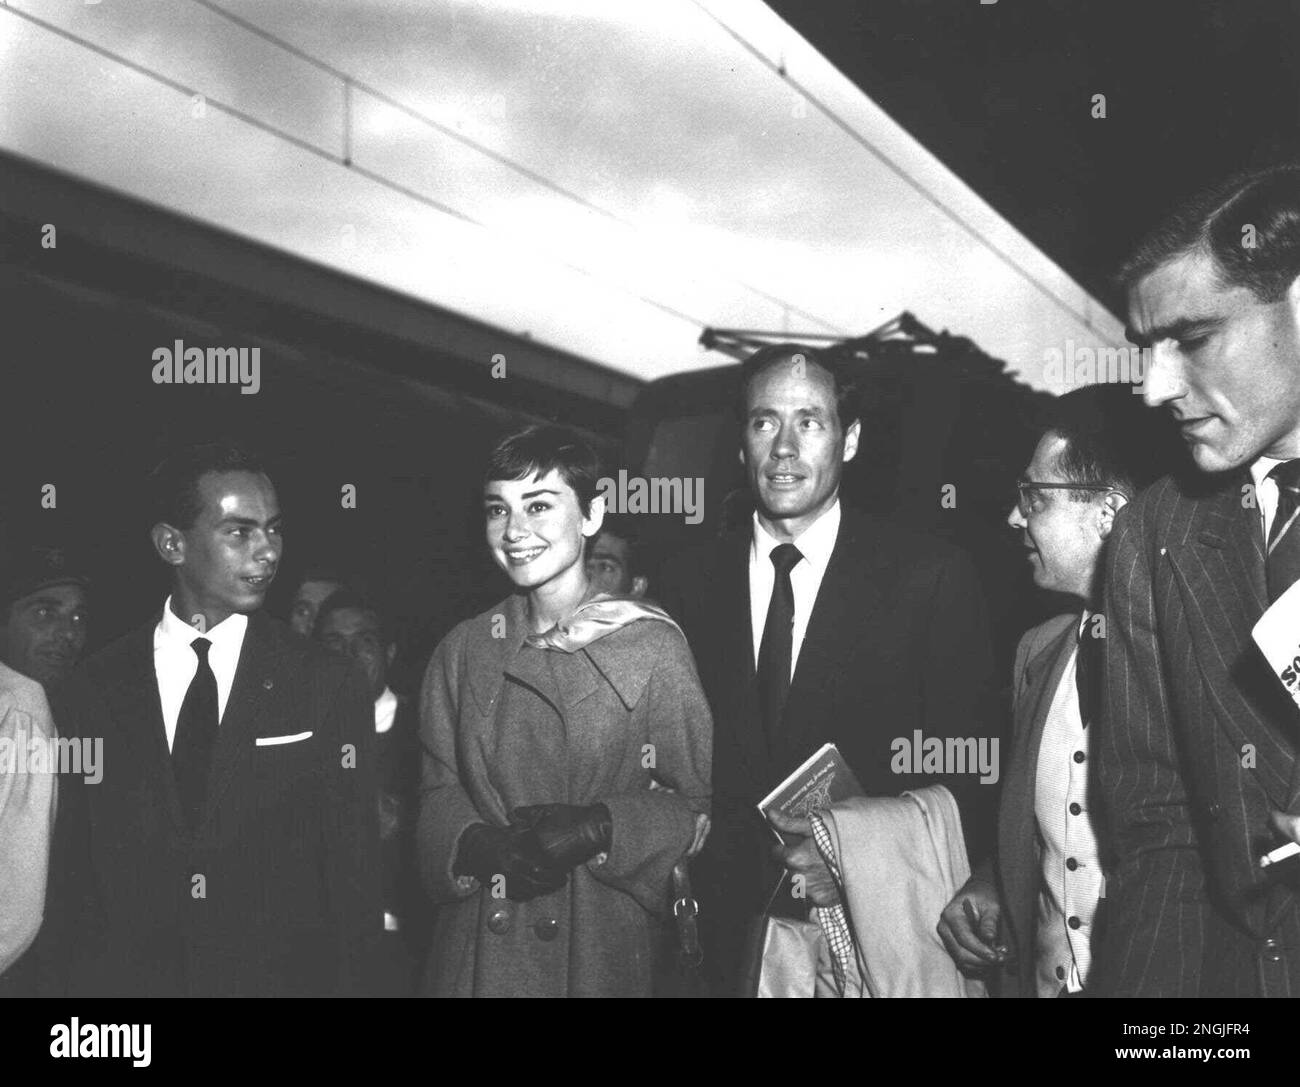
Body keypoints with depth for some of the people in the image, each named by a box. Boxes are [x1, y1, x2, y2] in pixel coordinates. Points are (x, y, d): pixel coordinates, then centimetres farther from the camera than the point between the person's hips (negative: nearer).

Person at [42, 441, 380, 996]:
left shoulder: (329, 689, -5)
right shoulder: (87, 694, -2)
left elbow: (354, 881, -4)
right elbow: (69, 882, 2)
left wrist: (351, 983, -9)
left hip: (284, 976, 0)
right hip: (122, 977, 1)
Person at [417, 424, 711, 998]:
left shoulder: (650, 643, -6)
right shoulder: (462, 650, 4)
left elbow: (702, 804, -5)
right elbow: (438, 792, 7)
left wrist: (599, 829, -19)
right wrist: (481, 845, -13)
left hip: (603, 944, -2)